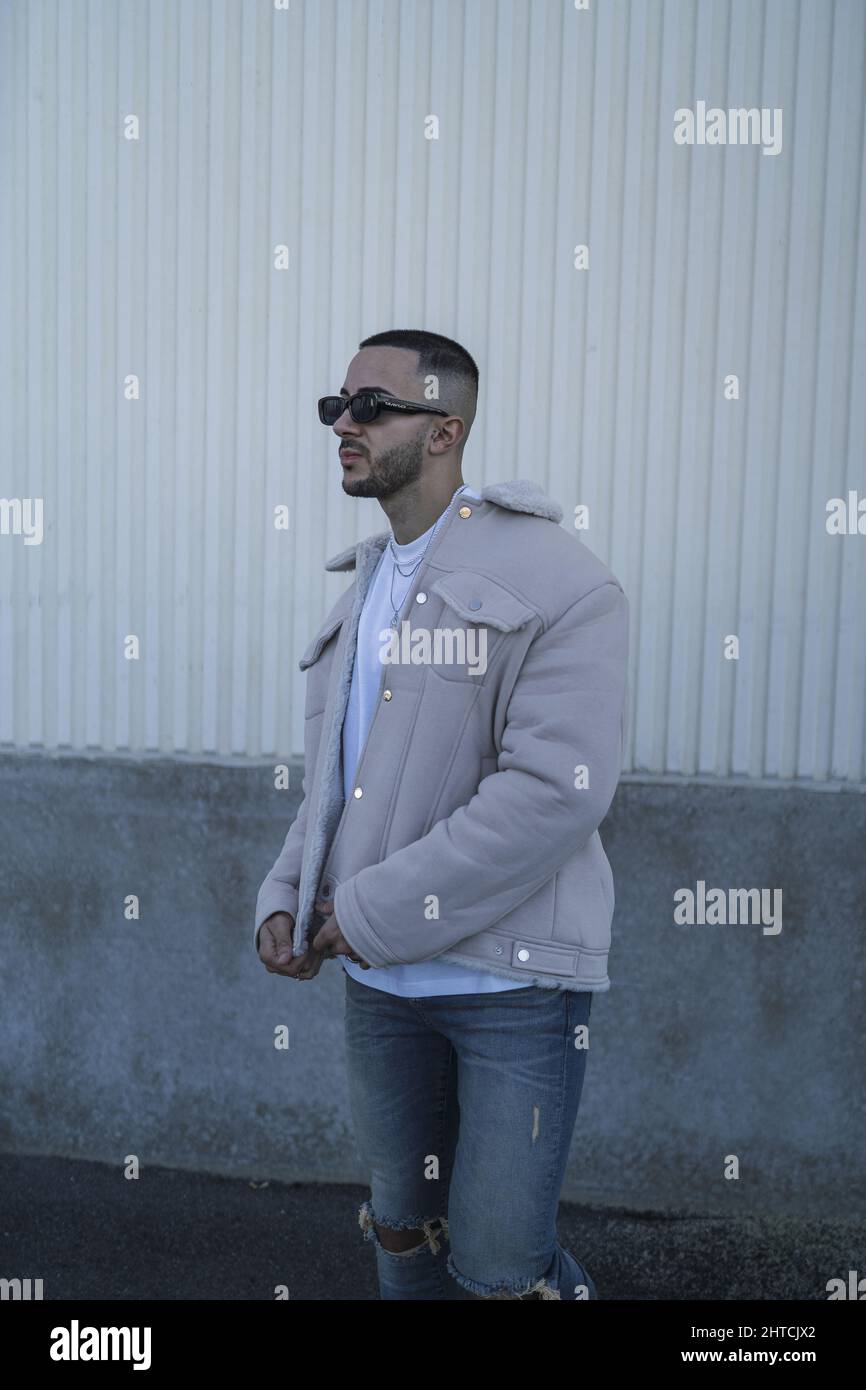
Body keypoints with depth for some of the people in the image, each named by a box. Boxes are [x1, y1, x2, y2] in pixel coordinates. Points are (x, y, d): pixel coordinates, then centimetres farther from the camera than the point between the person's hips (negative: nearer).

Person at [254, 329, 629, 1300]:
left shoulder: (554, 582, -14)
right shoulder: (364, 590, 12)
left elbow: (554, 789, -24)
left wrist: (372, 912, -19)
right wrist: (285, 899, 1)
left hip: (512, 975, -7)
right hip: (380, 977, 7)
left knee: (497, 1265, 2)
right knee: (403, 1232, 20)